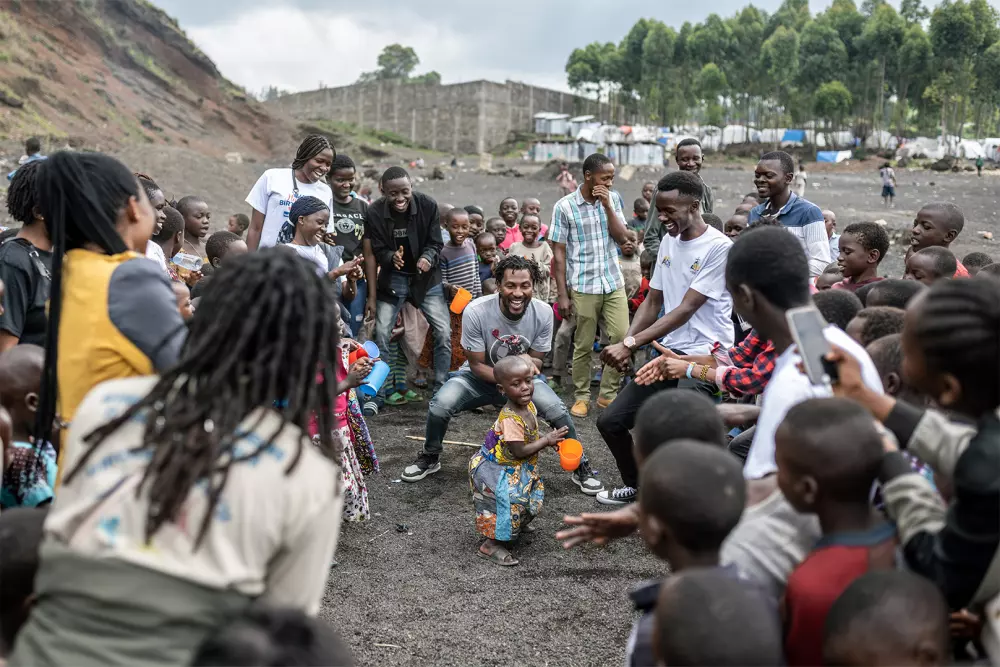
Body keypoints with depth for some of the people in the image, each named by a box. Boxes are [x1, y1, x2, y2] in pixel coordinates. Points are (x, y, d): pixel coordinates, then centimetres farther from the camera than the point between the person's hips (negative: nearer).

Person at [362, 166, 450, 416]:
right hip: (392, 279, 0)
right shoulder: (375, 213, -14)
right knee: (381, 334, -2)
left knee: (444, 333, -7)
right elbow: (376, 252, -7)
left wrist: (427, 258, -28)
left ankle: (440, 391, 7)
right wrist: (392, 257, -28)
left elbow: (435, 242, -8)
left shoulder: (427, 205, -14)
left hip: (426, 277, 0)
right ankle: (376, 395, 11)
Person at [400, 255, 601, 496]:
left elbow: (536, 360, -4)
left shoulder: (543, 312, -19)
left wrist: (528, 363, -30)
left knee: (557, 411, -23)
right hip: (481, 376, -1)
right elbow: (477, 365, -17)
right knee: (440, 405, -26)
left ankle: (581, 467, 4)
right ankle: (430, 458, 6)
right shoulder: (475, 311, -26)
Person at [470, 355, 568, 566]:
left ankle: (519, 524, 48)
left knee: (533, 493, 22)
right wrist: (547, 440, -22)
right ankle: (491, 545, -6)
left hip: (519, 469, 10)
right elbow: (519, 451, -30)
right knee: (509, 501, -19)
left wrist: (549, 440, -5)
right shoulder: (509, 419, -34)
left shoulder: (529, 406, -6)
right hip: (498, 470, -10)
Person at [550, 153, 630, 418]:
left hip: (614, 284, 4)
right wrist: (563, 295, -7)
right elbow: (559, 254, -5)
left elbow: (621, 237, -1)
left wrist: (607, 205, -12)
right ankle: (581, 396, 19)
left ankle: (608, 394, 13)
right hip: (583, 287, -3)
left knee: (622, 338, -2)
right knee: (583, 346, 3)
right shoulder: (564, 206, -7)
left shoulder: (613, 198, 4)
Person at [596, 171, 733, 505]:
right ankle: (635, 486, 28)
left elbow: (685, 310, -19)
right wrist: (624, 344, -4)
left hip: (704, 356, -7)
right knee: (610, 421, 6)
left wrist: (631, 344, -22)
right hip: (667, 354, 8)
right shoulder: (668, 242, 10)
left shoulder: (720, 247, -14)